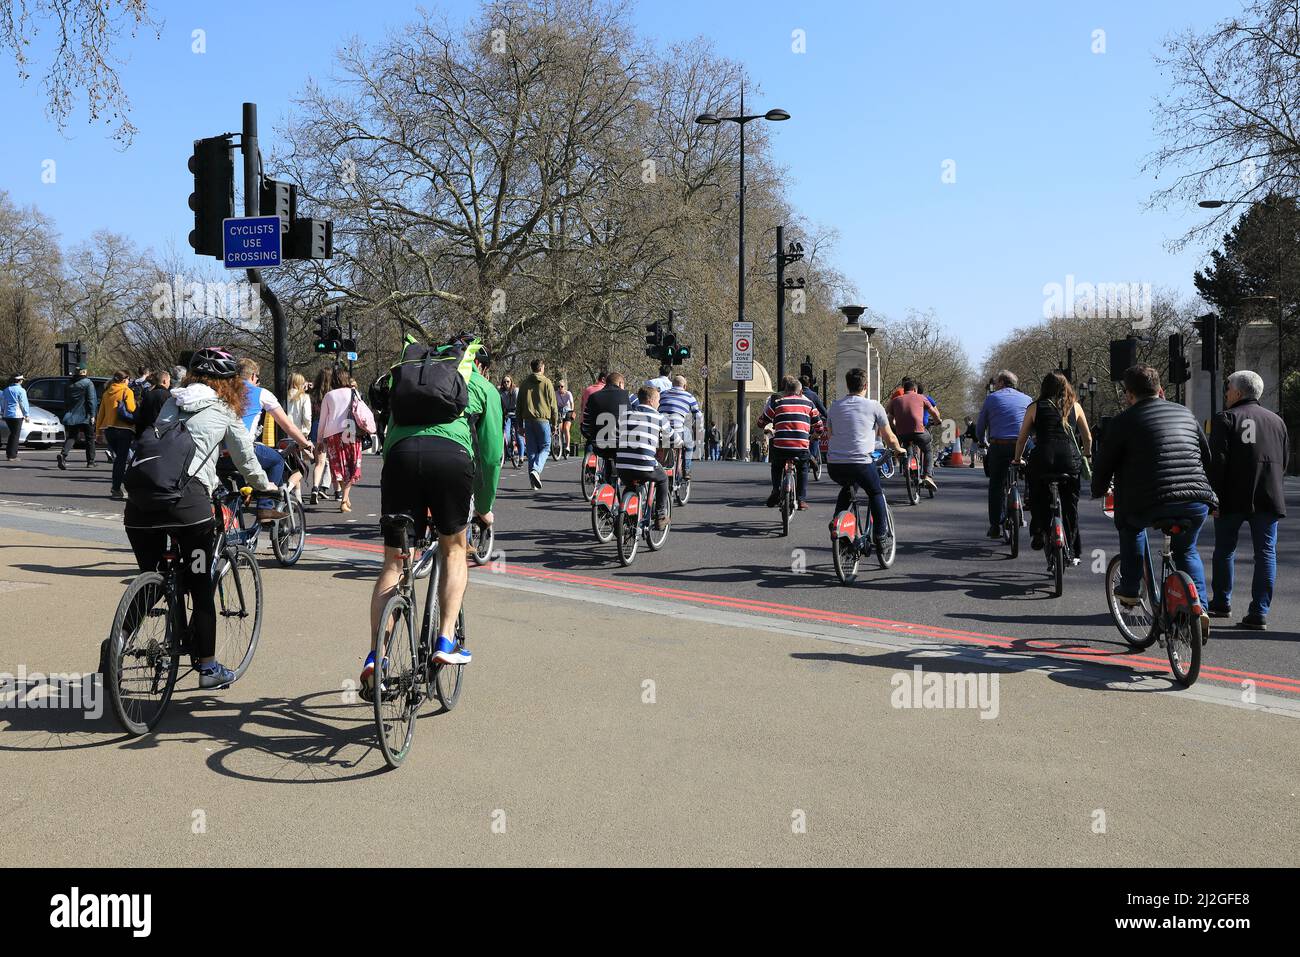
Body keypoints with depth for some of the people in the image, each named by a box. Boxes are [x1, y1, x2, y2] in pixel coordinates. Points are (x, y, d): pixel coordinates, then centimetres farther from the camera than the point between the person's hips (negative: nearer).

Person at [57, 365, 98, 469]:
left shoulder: (71, 384, 11)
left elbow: (67, 401, 15)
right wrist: (92, 415, -12)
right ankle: (90, 462, 13)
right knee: (90, 438, 9)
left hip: (72, 416, 4)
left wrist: (66, 415, 21)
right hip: (85, 416, -4)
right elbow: (91, 400, -13)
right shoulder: (88, 383, -6)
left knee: (71, 437, 3)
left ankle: (63, 454, -23)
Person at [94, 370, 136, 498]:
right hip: (123, 429, -6)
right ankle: (116, 489, -5)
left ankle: (116, 487, 17)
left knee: (118, 458, 18)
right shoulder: (127, 391, -5)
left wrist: (99, 431, 18)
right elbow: (131, 410, -14)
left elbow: (101, 413, 14)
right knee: (121, 459, -1)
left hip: (108, 429, 6)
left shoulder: (106, 393, 12)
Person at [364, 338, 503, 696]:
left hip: (400, 452, 2)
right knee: (453, 549, 20)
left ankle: (376, 656, -1)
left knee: (393, 561, 9)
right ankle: (446, 640, 9)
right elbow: (490, 454, 22)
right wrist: (485, 508, 33)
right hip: (452, 455, -2)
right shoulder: (483, 387, 26)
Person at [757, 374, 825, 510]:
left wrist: (767, 430, 39)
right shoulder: (808, 403, 14)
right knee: (802, 470, 26)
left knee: (776, 468, 28)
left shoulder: (776, 402, 10)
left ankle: (776, 490, 6)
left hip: (780, 444, 0)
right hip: (802, 446, 1)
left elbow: (761, 422, 18)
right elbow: (818, 426, 18)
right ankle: (801, 499, 17)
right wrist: (812, 436, 39)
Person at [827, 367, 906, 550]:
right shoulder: (874, 406, 4)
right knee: (876, 493, 24)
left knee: (847, 488, 35)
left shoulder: (834, 406, 14)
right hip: (860, 463, -4)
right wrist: (898, 449, 33)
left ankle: (837, 524, 26)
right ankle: (881, 537, 20)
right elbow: (890, 438, 11)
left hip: (833, 465, 4)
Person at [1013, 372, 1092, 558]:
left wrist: (1017, 459, 31)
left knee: (1038, 500, 22)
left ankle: (1038, 532, 3)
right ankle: (1071, 552, 17)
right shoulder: (1075, 406, 16)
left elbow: (1022, 438, 15)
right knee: (1070, 507, 13)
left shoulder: (1035, 408, 13)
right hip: (1070, 459, 1)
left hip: (1043, 458, -1)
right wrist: (1086, 454, 41)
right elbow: (1088, 438, 22)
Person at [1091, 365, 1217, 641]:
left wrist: (1098, 492, 27)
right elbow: (1207, 457, 28)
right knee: (1186, 551, 28)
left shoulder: (1124, 421, 3)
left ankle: (1130, 590, 24)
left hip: (1151, 504, -4)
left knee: (1130, 524, 28)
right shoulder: (1185, 413, 19)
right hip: (1197, 503, 4)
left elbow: (1104, 463, 7)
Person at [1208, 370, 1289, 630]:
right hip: (1268, 499, 3)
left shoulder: (1225, 419, -5)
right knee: (1266, 553, 3)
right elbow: (1285, 460, 15)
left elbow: (1217, 461, -12)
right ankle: (1259, 613, -2)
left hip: (1233, 498, -3)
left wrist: (1214, 496, -10)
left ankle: (1221, 603, 23)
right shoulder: (1277, 421, 12)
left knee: (1224, 550, 12)